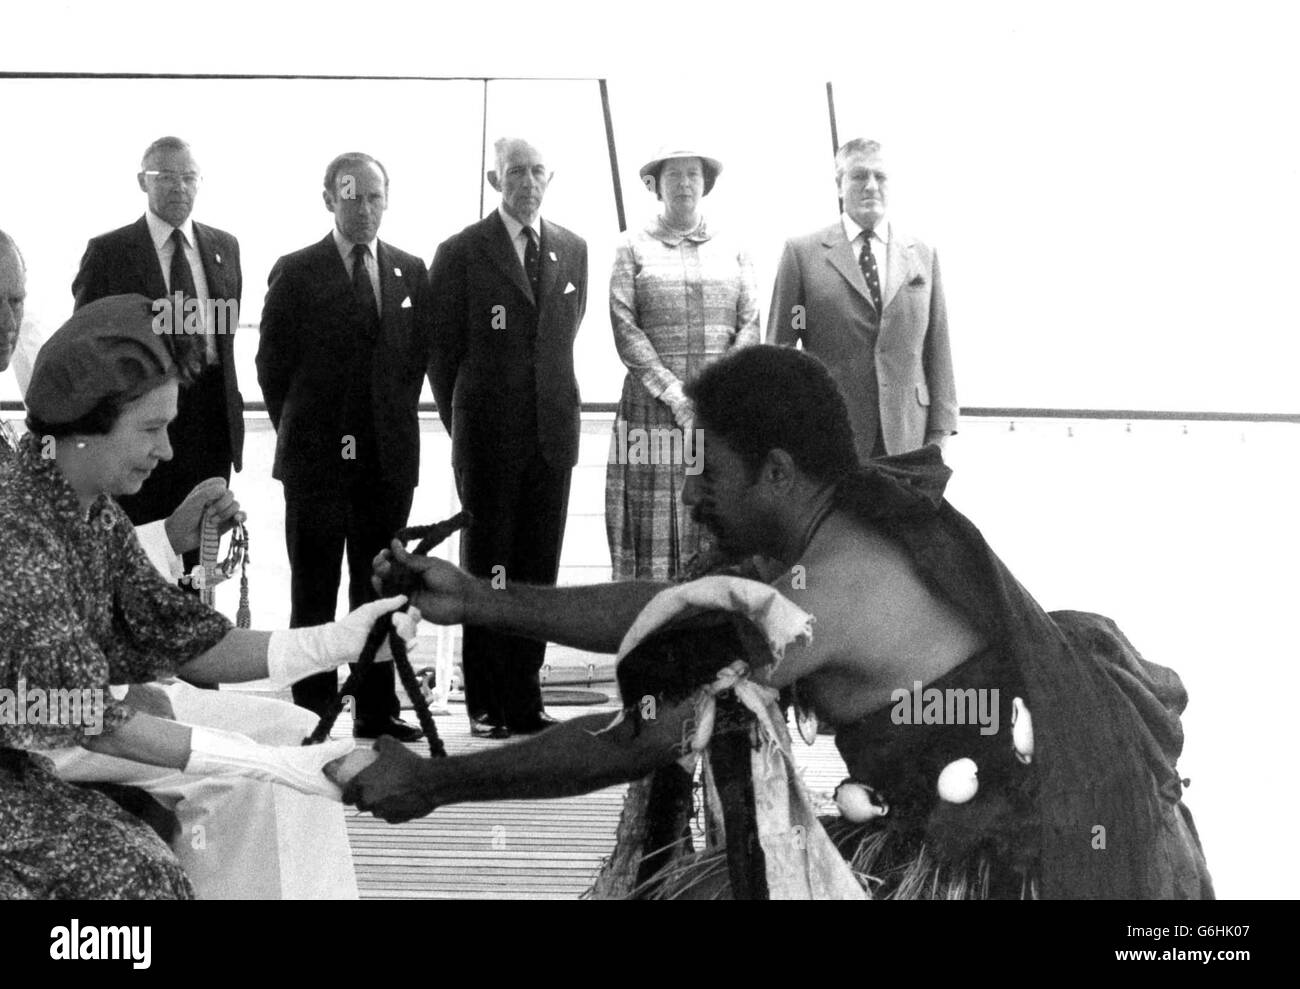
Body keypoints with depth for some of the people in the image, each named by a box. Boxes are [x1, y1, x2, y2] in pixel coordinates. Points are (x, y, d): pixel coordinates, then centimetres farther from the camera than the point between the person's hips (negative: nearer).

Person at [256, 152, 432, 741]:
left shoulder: (410, 272, 9)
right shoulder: (296, 273, -1)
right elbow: (271, 363, 2)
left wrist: (395, 422, 9)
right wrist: (299, 432, 3)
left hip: (389, 454, 3)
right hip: (317, 456, -3)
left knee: (379, 590, 9)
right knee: (314, 594, 2)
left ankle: (377, 711, 16)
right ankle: (311, 714, 8)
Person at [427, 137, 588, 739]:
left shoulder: (572, 250, 11)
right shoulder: (461, 253, -1)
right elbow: (440, 349, 4)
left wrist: (553, 404, 14)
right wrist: (461, 420, 7)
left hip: (552, 434, 4)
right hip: (487, 439, -3)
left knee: (539, 571, 5)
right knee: (486, 571, 2)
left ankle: (525, 701, 14)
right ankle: (486, 706, 10)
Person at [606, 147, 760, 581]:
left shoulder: (733, 251, 14)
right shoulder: (633, 248, 8)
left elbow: (750, 326, 6)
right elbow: (625, 329, -2)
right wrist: (675, 394, -11)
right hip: (653, 403, -2)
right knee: (654, 525, -4)